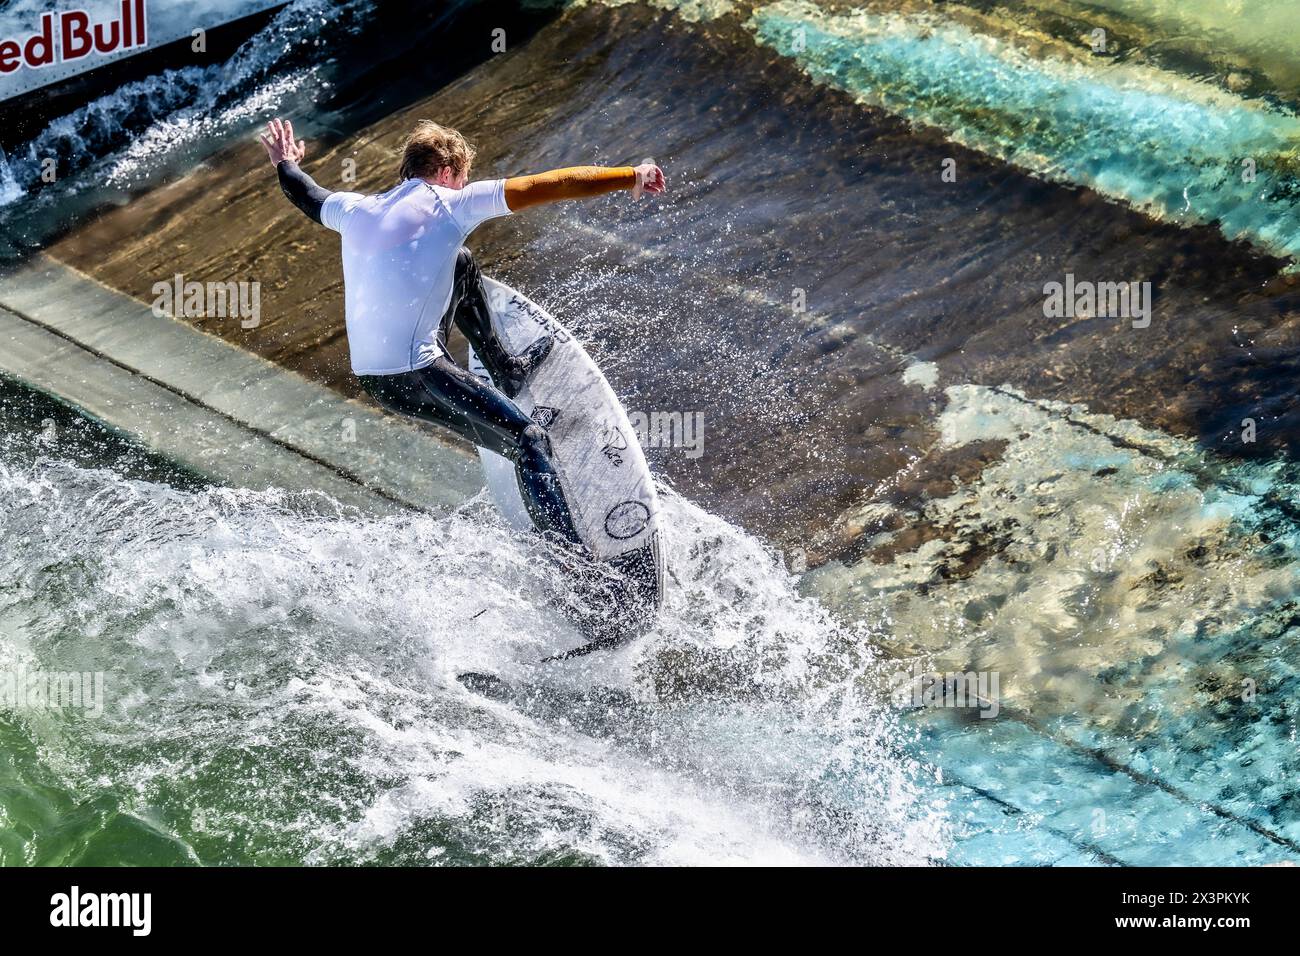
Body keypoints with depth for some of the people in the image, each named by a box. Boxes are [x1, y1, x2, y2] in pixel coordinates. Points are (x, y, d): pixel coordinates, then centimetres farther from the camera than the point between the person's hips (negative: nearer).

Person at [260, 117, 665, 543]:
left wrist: (285, 164, 56)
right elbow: (545, 187, -9)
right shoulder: (448, 203, -6)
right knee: (528, 441, -5)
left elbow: (308, 196, 34)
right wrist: (630, 176, -5)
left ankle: (506, 370, 37)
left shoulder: (354, 208, 12)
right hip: (413, 380, -8)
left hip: (368, 373, 8)